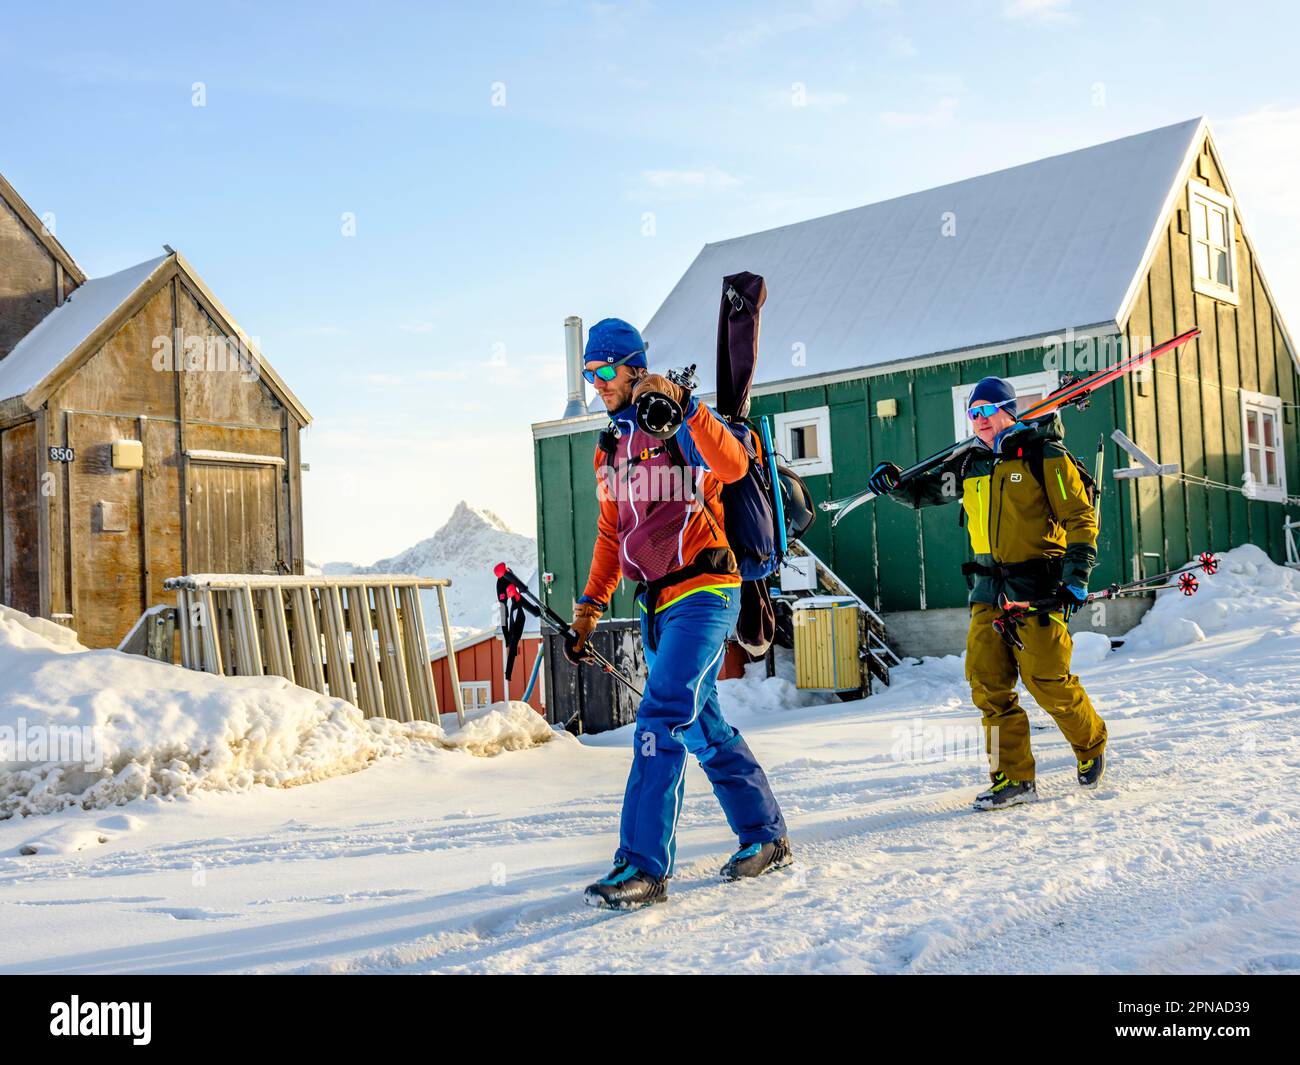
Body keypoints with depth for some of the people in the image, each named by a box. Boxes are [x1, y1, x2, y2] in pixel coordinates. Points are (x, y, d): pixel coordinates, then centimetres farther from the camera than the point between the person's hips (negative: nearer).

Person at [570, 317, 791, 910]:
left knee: (662, 720, -16)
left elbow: (733, 466, -30)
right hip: (656, 605, 9)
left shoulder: (678, 429, -9)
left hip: (702, 594, -9)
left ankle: (644, 866, -15)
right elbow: (611, 534, 21)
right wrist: (590, 605, 15)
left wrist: (683, 407, -38)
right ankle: (765, 837, 24)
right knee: (701, 728, 13)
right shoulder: (610, 450, 15)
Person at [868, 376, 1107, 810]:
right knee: (987, 681, -2)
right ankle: (1013, 777, 5)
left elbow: (1081, 519, -4)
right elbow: (924, 491, 23)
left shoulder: (1043, 456, -4)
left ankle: (1092, 745, 22)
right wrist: (894, 485, 0)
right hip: (990, 589, 6)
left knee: (1046, 681, -6)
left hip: (1037, 586, -6)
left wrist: (1076, 578, -13)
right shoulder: (969, 465, 13)